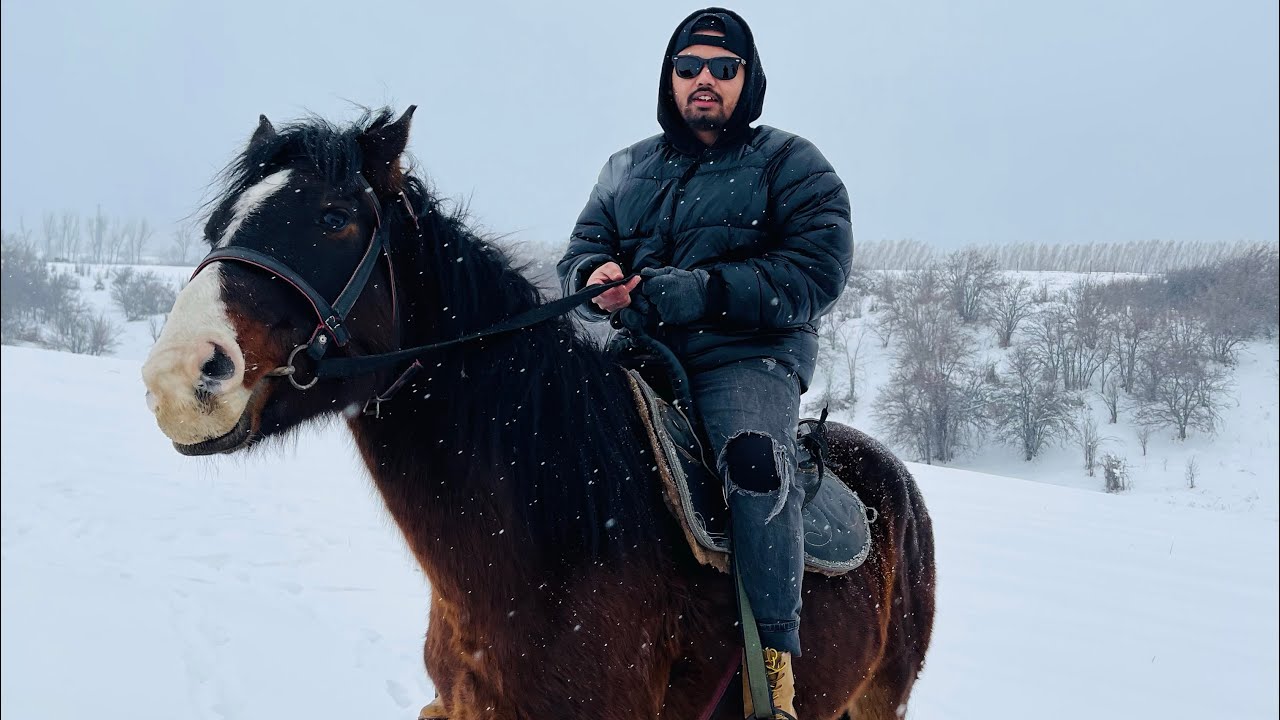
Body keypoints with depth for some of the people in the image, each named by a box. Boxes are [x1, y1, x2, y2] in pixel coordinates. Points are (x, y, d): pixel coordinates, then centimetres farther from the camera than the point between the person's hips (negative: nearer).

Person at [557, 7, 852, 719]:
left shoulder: (790, 163, 7)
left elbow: (820, 269, -7)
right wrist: (598, 276, -9)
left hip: (748, 355, -5)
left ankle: (777, 659, -28)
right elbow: (580, 253, 18)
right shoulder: (627, 169, 21)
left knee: (753, 457, -35)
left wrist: (705, 291, -18)